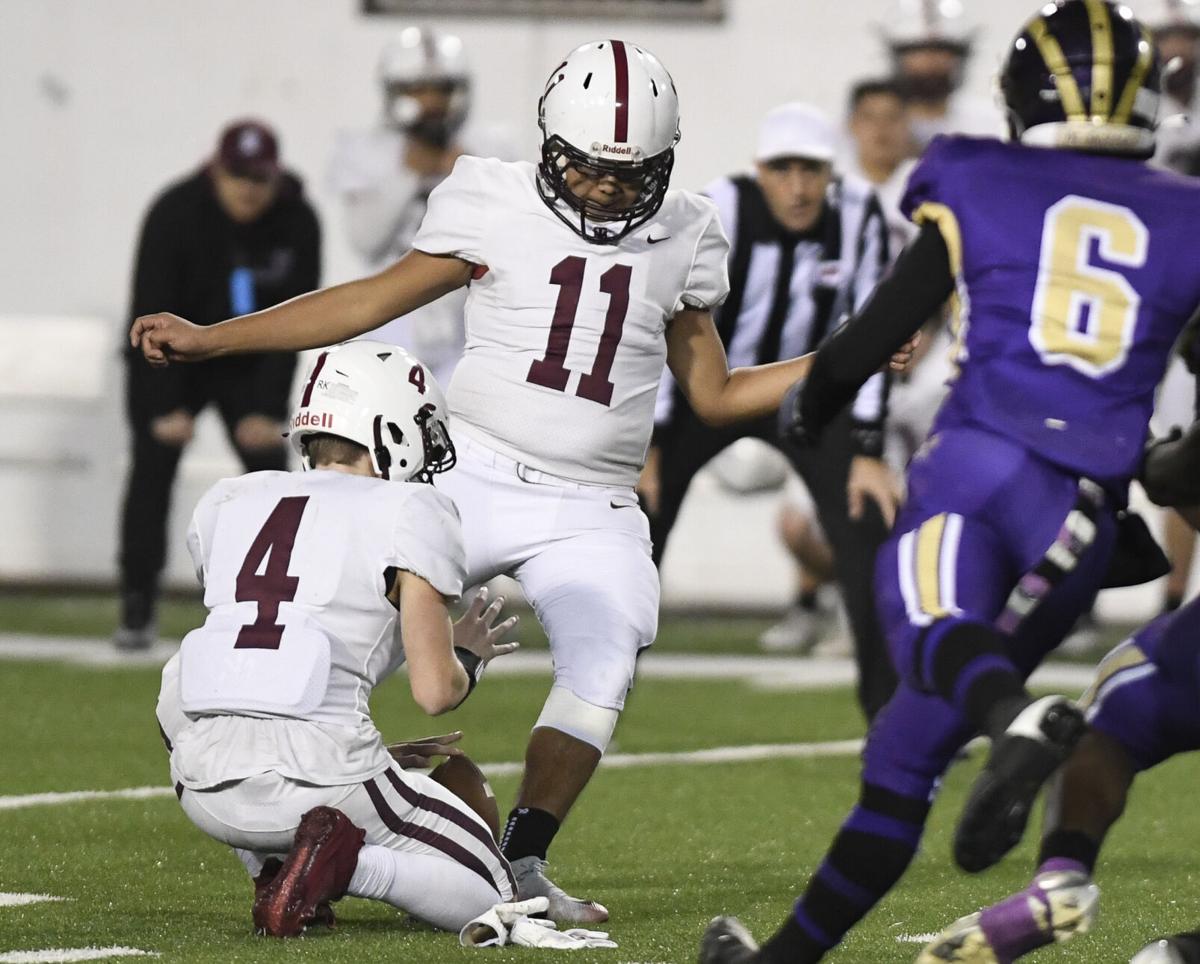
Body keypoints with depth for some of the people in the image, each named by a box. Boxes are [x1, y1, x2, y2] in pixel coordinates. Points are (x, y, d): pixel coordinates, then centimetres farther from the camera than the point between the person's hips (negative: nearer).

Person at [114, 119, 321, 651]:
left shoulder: (297, 222, -17)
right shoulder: (175, 214, -23)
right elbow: (154, 313, -20)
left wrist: (269, 408, -18)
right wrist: (168, 405, -24)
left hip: (250, 365, 2)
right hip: (170, 362, -2)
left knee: (269, 468, -9)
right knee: (153, 467, -11)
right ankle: (137, 610, -9)